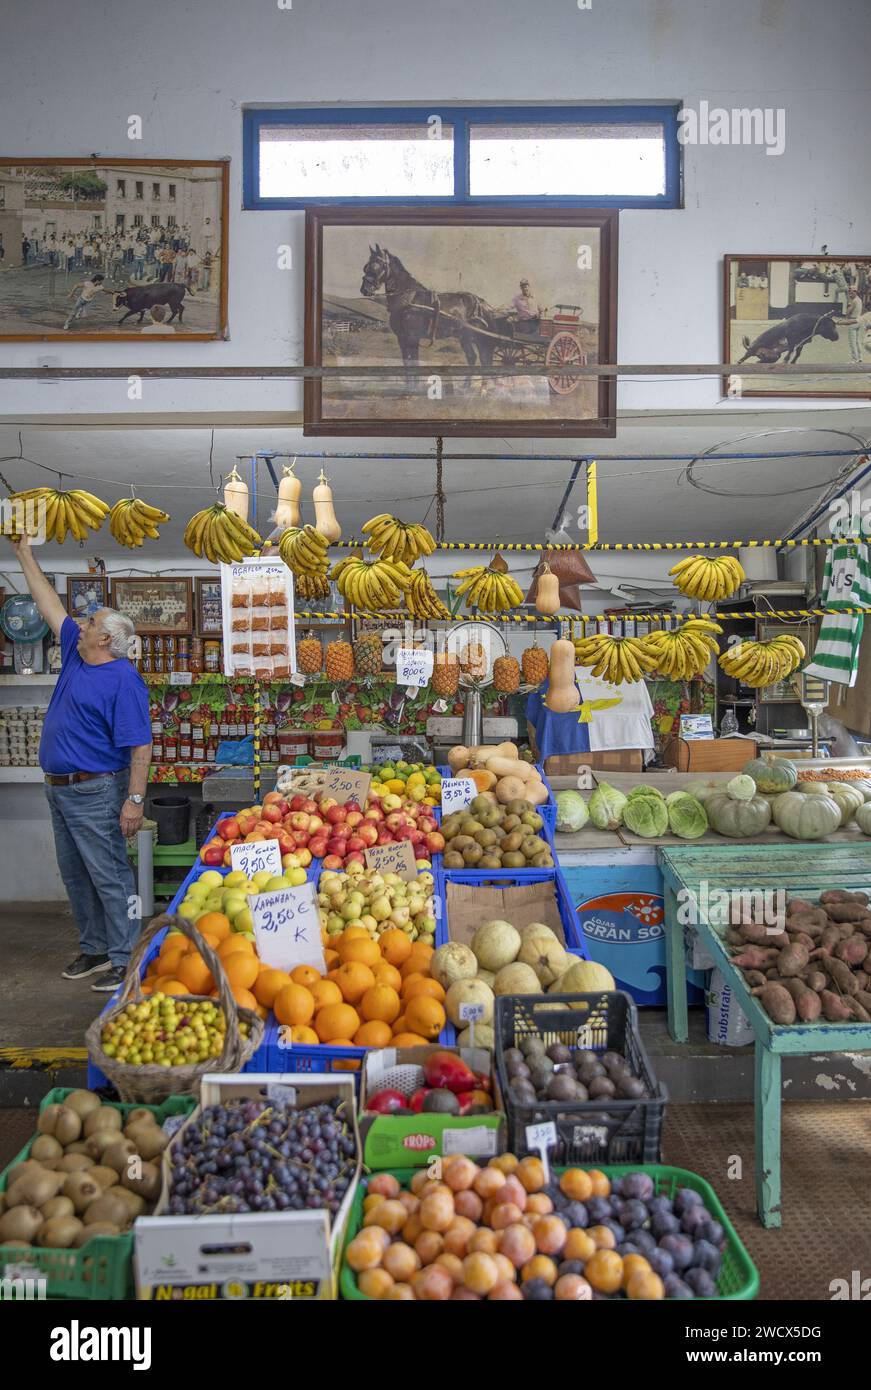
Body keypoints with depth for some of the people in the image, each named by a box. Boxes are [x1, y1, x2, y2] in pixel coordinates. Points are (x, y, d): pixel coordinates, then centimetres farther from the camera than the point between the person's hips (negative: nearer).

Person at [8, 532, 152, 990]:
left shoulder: (123, 679, -17)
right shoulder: (74, 655, 8)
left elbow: (140, 746, -21)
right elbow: (49, 603, 18)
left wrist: (134, 801, -25)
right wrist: (24, 553, 21)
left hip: (95, 793, -9)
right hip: (59, 789, 9)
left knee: (109, 877, -2)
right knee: (75, 876, 16)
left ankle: (124, 959, 7)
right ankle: (95, 948, 29)